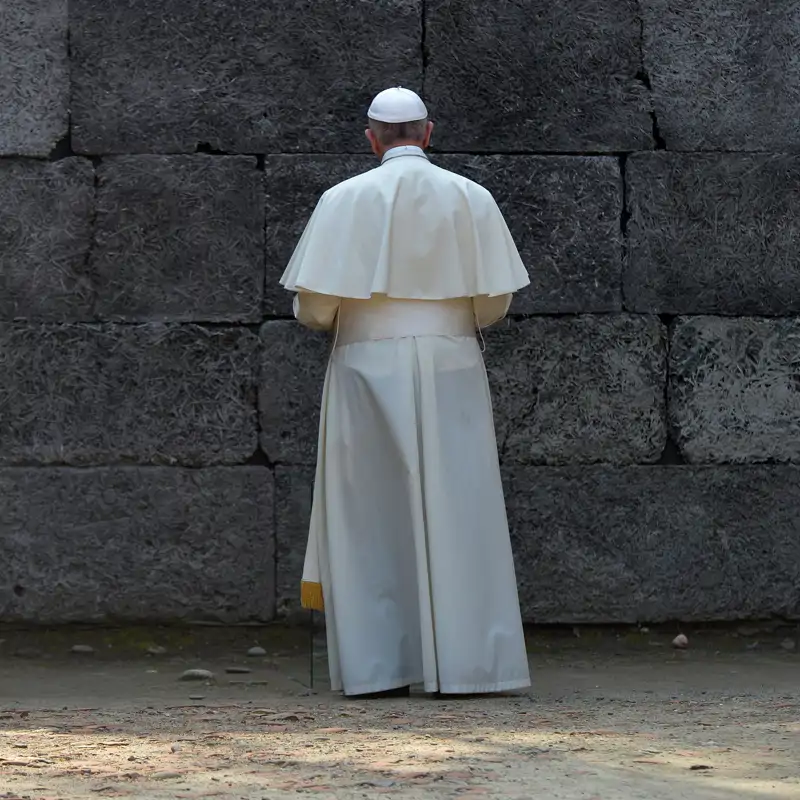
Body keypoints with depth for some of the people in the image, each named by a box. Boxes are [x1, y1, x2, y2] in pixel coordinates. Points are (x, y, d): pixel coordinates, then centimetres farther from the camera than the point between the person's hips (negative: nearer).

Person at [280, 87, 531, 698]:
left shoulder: (346, 199, -4)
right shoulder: (471, 198, 2)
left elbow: (315, 306, -7)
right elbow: (494, 303, 2)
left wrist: (329, 319, 16)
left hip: (369, 368, -1)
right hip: (452, 370, 1)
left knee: (372, 519, 4)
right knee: (457, 517, 3)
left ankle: (375, 667, 3)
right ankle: (465, 663, 0)